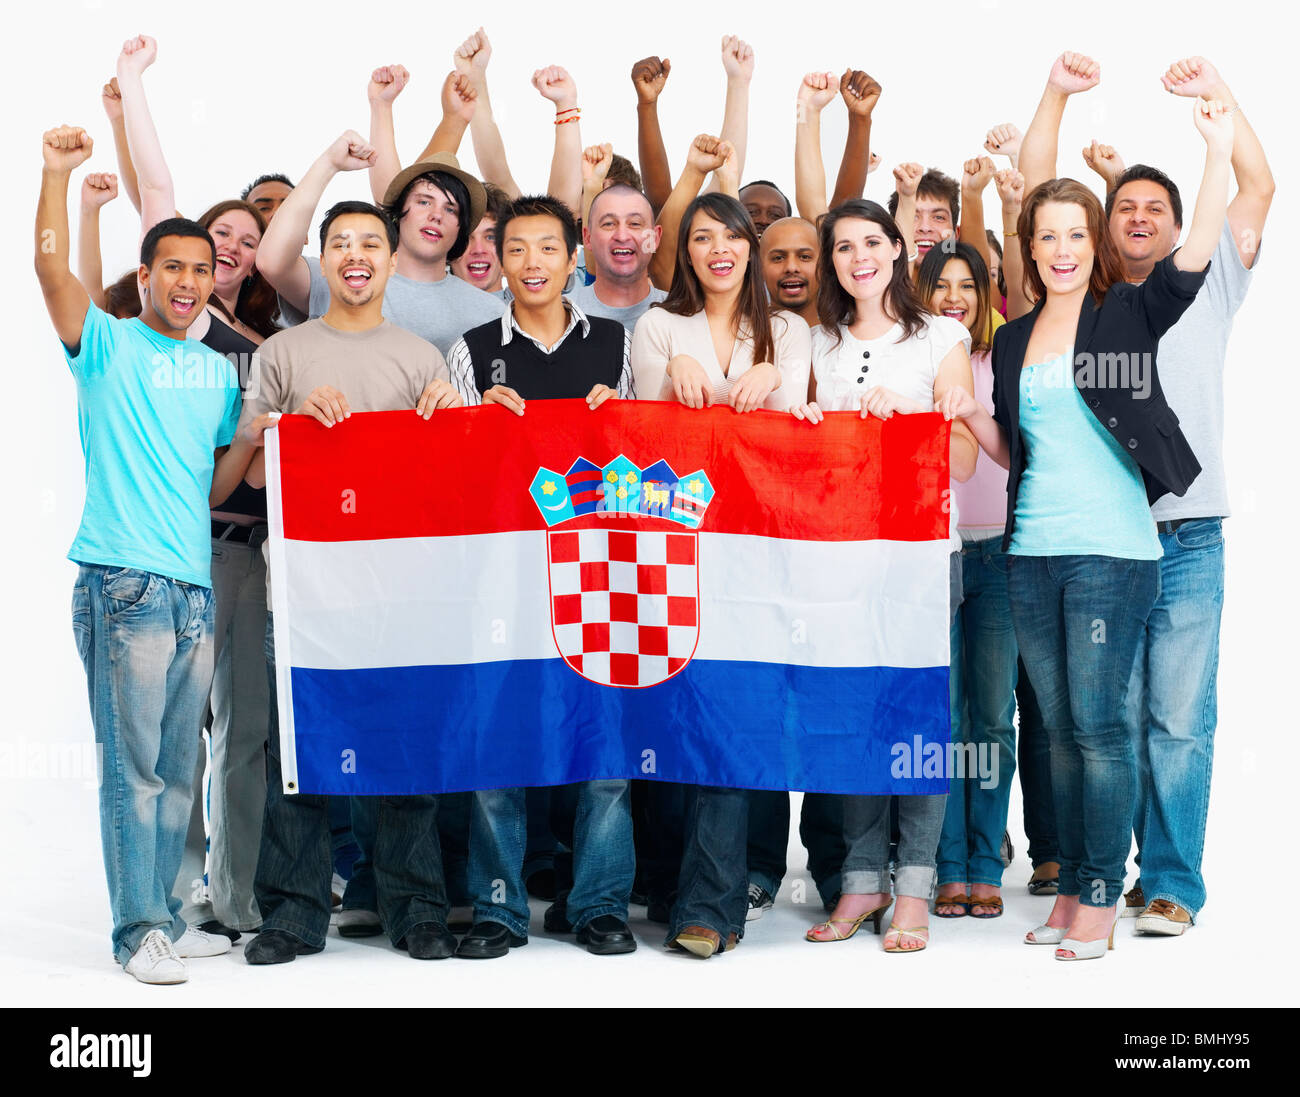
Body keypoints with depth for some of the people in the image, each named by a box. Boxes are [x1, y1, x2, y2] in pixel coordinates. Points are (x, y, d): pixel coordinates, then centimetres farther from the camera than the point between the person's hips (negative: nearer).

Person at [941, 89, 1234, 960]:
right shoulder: (1013, 340, 14)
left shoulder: (1129, 314, 0)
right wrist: (968, 412, 1)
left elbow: (1196, 256, -15)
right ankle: (1070, 888, 18)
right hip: (1032, 552, 5)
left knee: (1099, 726, -5)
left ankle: (1102, 897, 4)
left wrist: (1219, 152, -20)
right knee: (1060, 729, 10)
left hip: (1112, 551, -5)